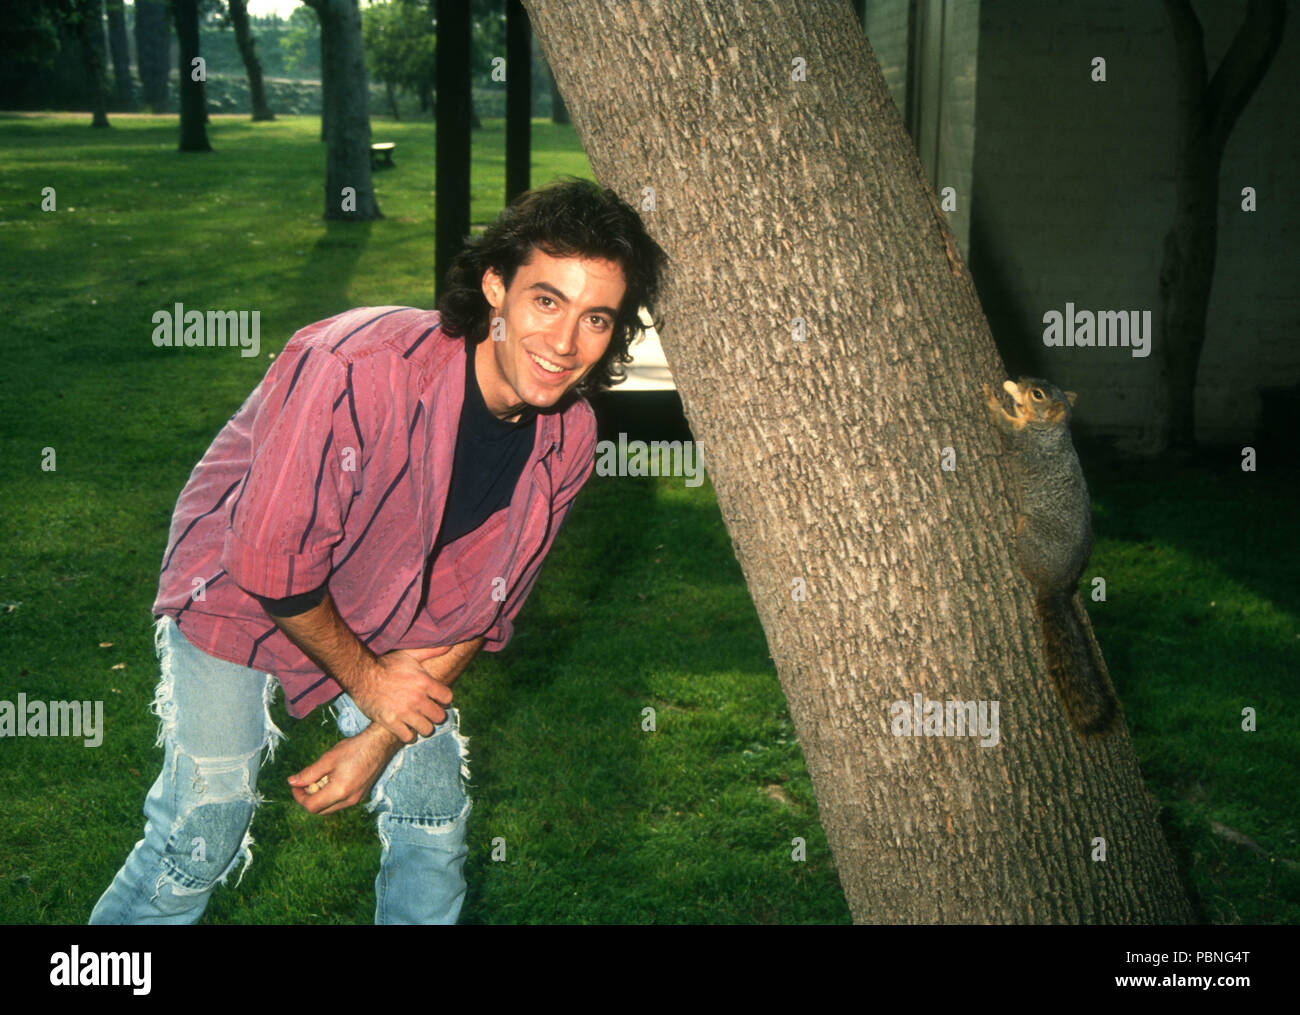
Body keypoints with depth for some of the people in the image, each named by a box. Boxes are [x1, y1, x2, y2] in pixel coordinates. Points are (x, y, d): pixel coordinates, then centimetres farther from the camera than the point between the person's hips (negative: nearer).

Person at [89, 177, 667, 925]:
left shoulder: (569, 437, -17)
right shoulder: (359, 371, -37)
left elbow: (481, 606, -7)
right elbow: (270, 560, -28)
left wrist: (383, 740, -10)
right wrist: (366, 679, -14)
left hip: (390, 621, 5)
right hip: (239, 598, -5)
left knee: (434, 813, 8)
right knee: (202, 834, -6)